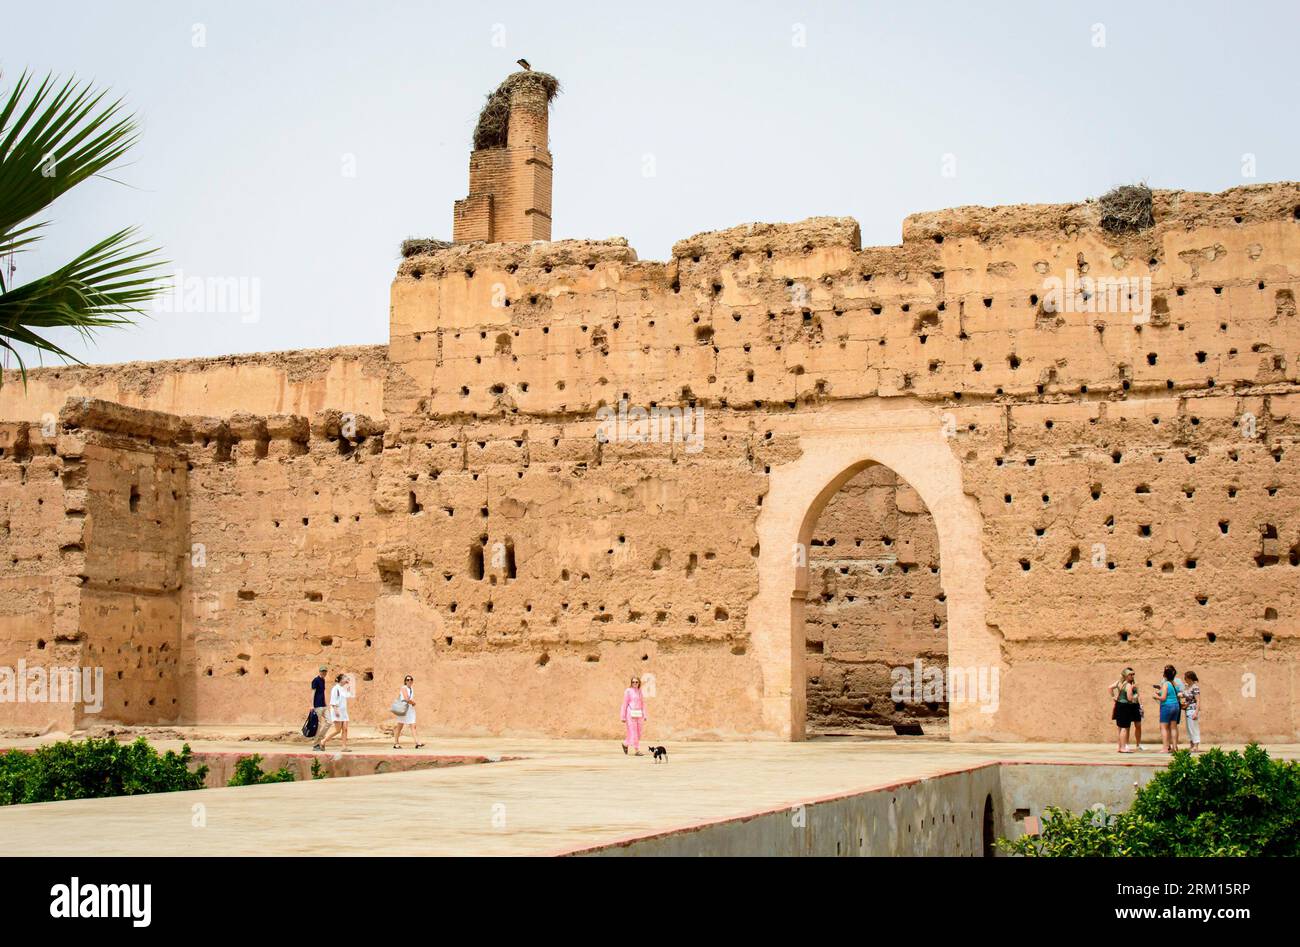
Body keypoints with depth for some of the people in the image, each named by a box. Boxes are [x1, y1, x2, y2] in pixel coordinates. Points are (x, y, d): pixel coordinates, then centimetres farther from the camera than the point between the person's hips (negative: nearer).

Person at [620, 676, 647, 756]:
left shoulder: (640, 691, 12)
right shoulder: (628, 691, -3)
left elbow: (643, 704, 14)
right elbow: (624, 704, -3)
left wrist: (644, 715, 8)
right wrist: (623, 717, -5)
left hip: (639, 714, 6)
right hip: (631, 714, -6)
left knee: (638, 732, 7)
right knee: (633, 732, -6)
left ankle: (625, 744, 27)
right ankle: (637, 750, -5)